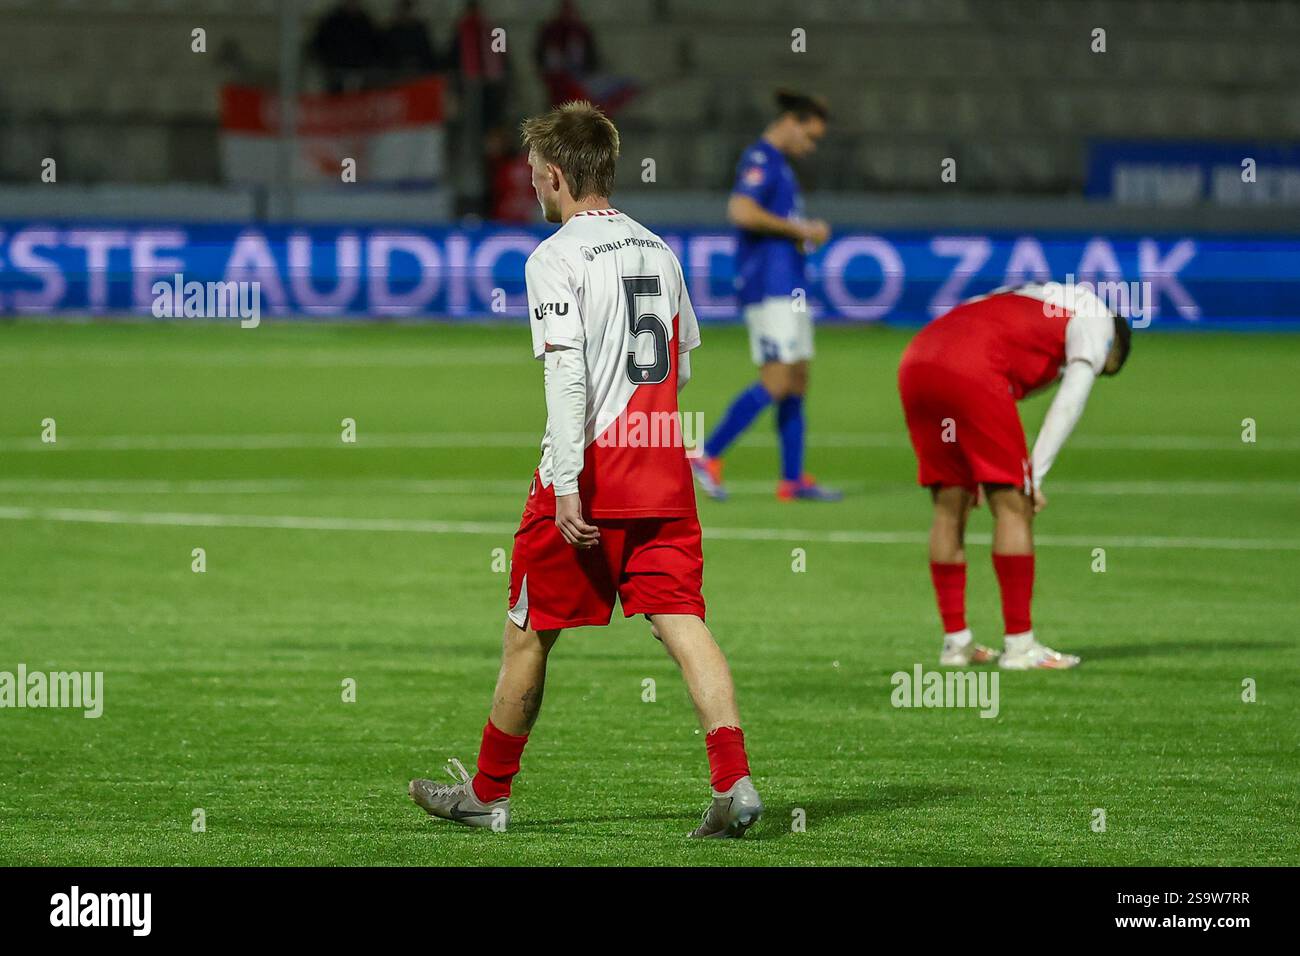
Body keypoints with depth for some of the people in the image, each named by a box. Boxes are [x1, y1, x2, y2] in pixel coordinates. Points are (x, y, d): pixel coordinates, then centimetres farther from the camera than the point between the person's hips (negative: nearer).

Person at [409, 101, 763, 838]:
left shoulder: (556, 259, -10)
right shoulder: (658, 250, 12)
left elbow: (566, 371, -19)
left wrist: (568, 486, -21)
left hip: (586, 476, -5)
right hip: (663, 474, 6)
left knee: (530, 633, 9)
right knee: (683, 621, -1)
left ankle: (489, 793, 21)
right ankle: (734, 783, -18)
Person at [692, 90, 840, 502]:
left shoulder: (779, 164, 21)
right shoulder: (760, 160, -10)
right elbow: (741, 212, -26)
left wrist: (805, 233, 14)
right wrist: (797, 229, -17)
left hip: (788, 290, 10)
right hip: (768, 288, -10)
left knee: (797, 381, 8)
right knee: (776, 382, -14)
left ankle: (793, 479, 9)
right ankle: (706, 455, -10)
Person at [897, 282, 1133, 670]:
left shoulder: (1030, 303, 39)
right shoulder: (1095, 320, 18)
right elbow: (1068, 404, 4)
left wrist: (975, 474, 30)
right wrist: (1035, 476, 3)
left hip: (915, 362, 8)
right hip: (971, 373, -8)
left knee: (950, 506, 15)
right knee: (1013, 505, 1)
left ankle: (955, 641, 18)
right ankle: (1019, 645, 0)